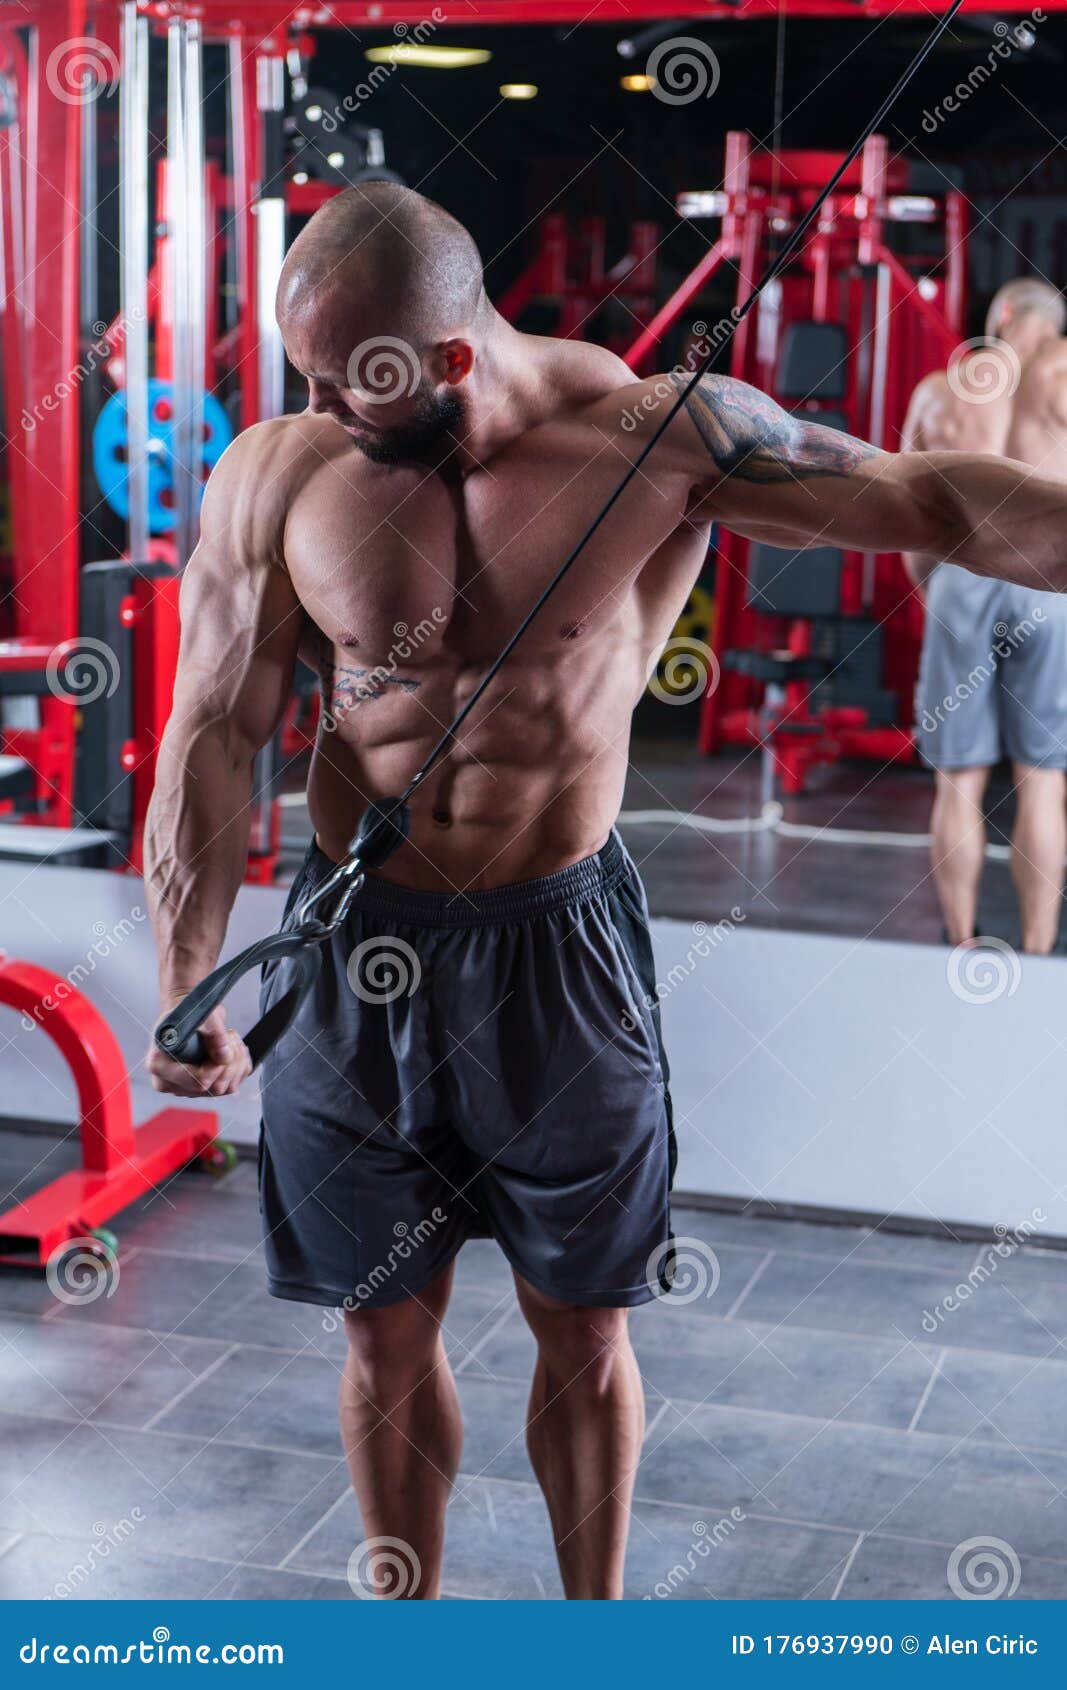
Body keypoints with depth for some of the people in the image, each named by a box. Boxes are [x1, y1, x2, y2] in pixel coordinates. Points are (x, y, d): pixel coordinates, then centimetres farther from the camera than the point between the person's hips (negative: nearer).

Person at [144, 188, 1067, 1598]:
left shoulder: (658, 433, -11)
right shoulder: (278, 475, -8)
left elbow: (935, 499, -9)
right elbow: (216, 736, -4)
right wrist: (188, 993, -7)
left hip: (561, 951, -1)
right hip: (358, 952, 1)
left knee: (585, 1333, 13)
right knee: (388, 1333, 14)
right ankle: (409, 1613, 37)